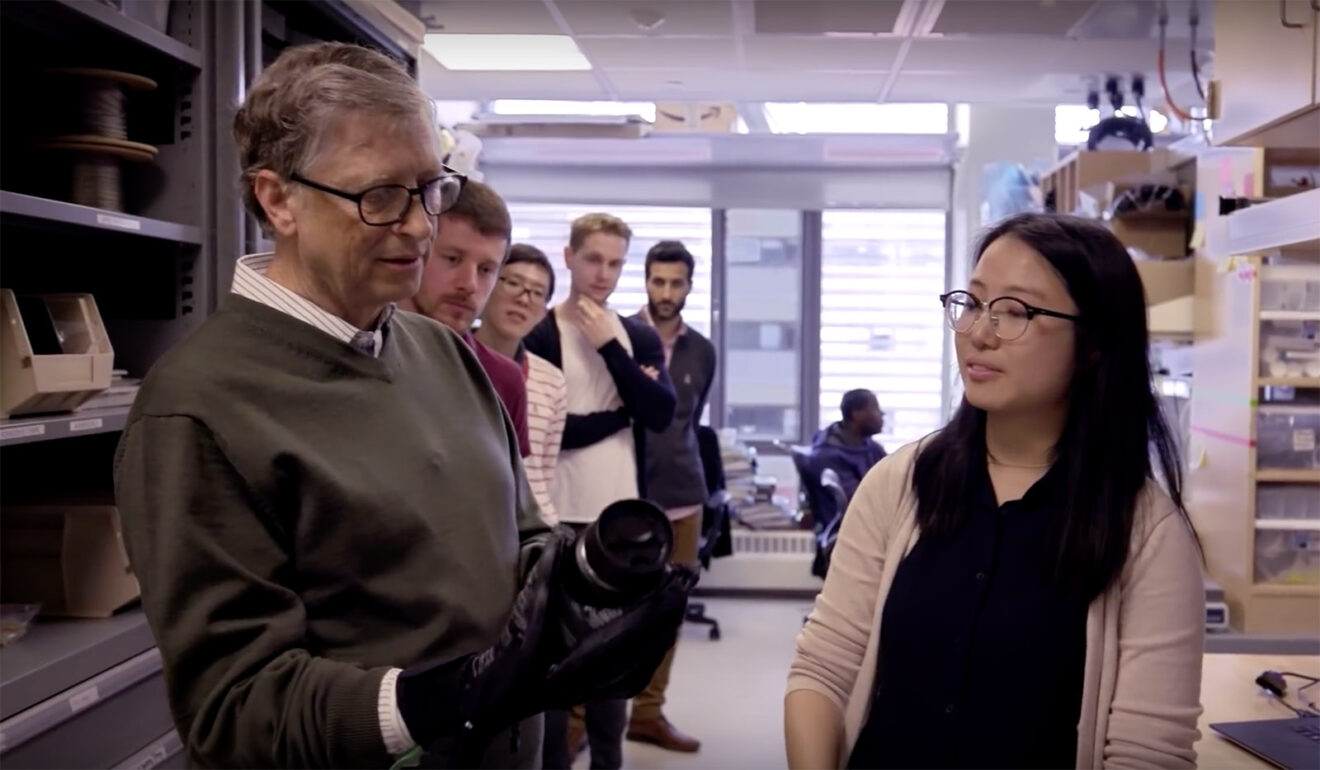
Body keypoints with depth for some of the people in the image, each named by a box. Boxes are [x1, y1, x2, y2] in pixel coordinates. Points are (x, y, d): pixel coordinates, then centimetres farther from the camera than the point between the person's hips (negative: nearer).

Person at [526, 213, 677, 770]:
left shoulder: (640, 338, 9)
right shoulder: (538, 336, -6)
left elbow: (661, 414, -5)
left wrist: (609, 347, -11)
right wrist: (623, 413, -8)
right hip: (560, 516, -4)